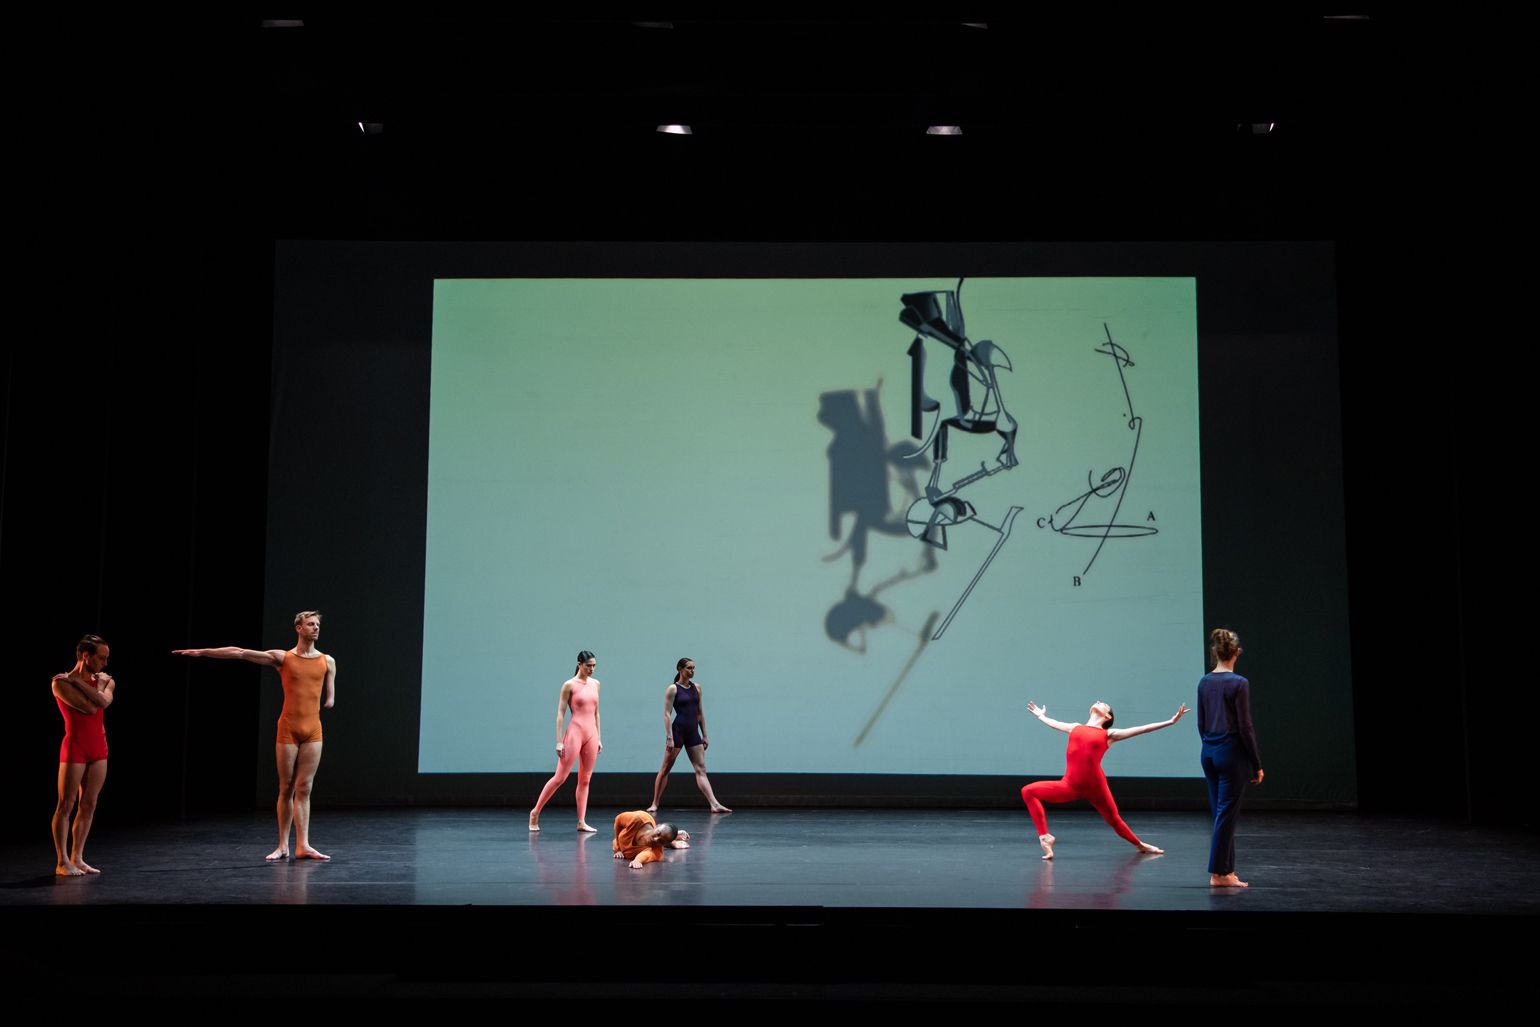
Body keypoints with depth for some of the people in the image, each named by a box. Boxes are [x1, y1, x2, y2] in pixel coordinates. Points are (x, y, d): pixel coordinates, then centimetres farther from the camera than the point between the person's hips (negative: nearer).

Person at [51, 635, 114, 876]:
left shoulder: (104, 680, 8)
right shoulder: (61, 683, -10)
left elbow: (104, 702, -14)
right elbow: (90, 707, -20)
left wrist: (78, 681, -12)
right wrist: (98, 682, -8)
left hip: (98, 748, 6)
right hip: (75, 747, -6)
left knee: (88, 805, 6)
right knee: (66, 805, -3)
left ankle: (77, 858, 12)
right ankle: (62, 862, 2)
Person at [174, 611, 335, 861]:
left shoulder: (327, 662, 7)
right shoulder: (282, 658, 1)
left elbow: (330, 699, 14)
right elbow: (239, 652, -3)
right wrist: (202, 651, -5)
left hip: (313, 730, 2)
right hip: (288, 730, -2)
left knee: (304, 789, 1)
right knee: (286, 788, 1)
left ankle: (303, 845, 0)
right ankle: (282, 846, 7)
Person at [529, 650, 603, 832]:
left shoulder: (595, 684, 11)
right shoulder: (569, 685, -5)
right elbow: (560, 714, -6)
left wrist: (599, 738, 14)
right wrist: (559, 741, -11)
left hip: (591, 734, 6)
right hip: (574, 732, -6)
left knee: (585, 779, 6)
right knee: (560, 777, -6)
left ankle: (581, 822, 8)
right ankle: (535, 812, 6)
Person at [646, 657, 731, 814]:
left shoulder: (696, 687, 11)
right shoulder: (673, 689, -5)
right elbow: (667, 714, -9)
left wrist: (704, 736, 12)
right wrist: (669, 738, -17)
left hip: (693, 732, 5)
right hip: (678, 731, -5)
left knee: (701, 770, -1)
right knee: (665, 769, 3)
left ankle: (714, 804, -9)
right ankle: (654, 804, 12)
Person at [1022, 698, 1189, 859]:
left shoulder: (1109, 734, 7)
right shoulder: (1075, 728, 16)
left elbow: (1142, 729, 8)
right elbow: (1054, 723, 37)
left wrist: (1171, 721, 6)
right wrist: (1040, 715, 54)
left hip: (1095, 787, -2)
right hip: (1070, 785, 2)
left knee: (1114, 819, 12)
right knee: (1028, 791, -11)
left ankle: (1140, 845, 38)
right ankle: (1045, 836, -9)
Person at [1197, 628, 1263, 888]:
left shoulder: (1204, 682, 6)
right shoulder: (1239, 683, -13)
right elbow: (1245, 727, -13)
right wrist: (1257, 764, -7)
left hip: (1208, 752, 7)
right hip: (1232, 753, -7)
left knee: (1221, 811, 13)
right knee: (1226, 813, -3)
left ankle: (1226, 870, 16)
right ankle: (1218, 873, -1)